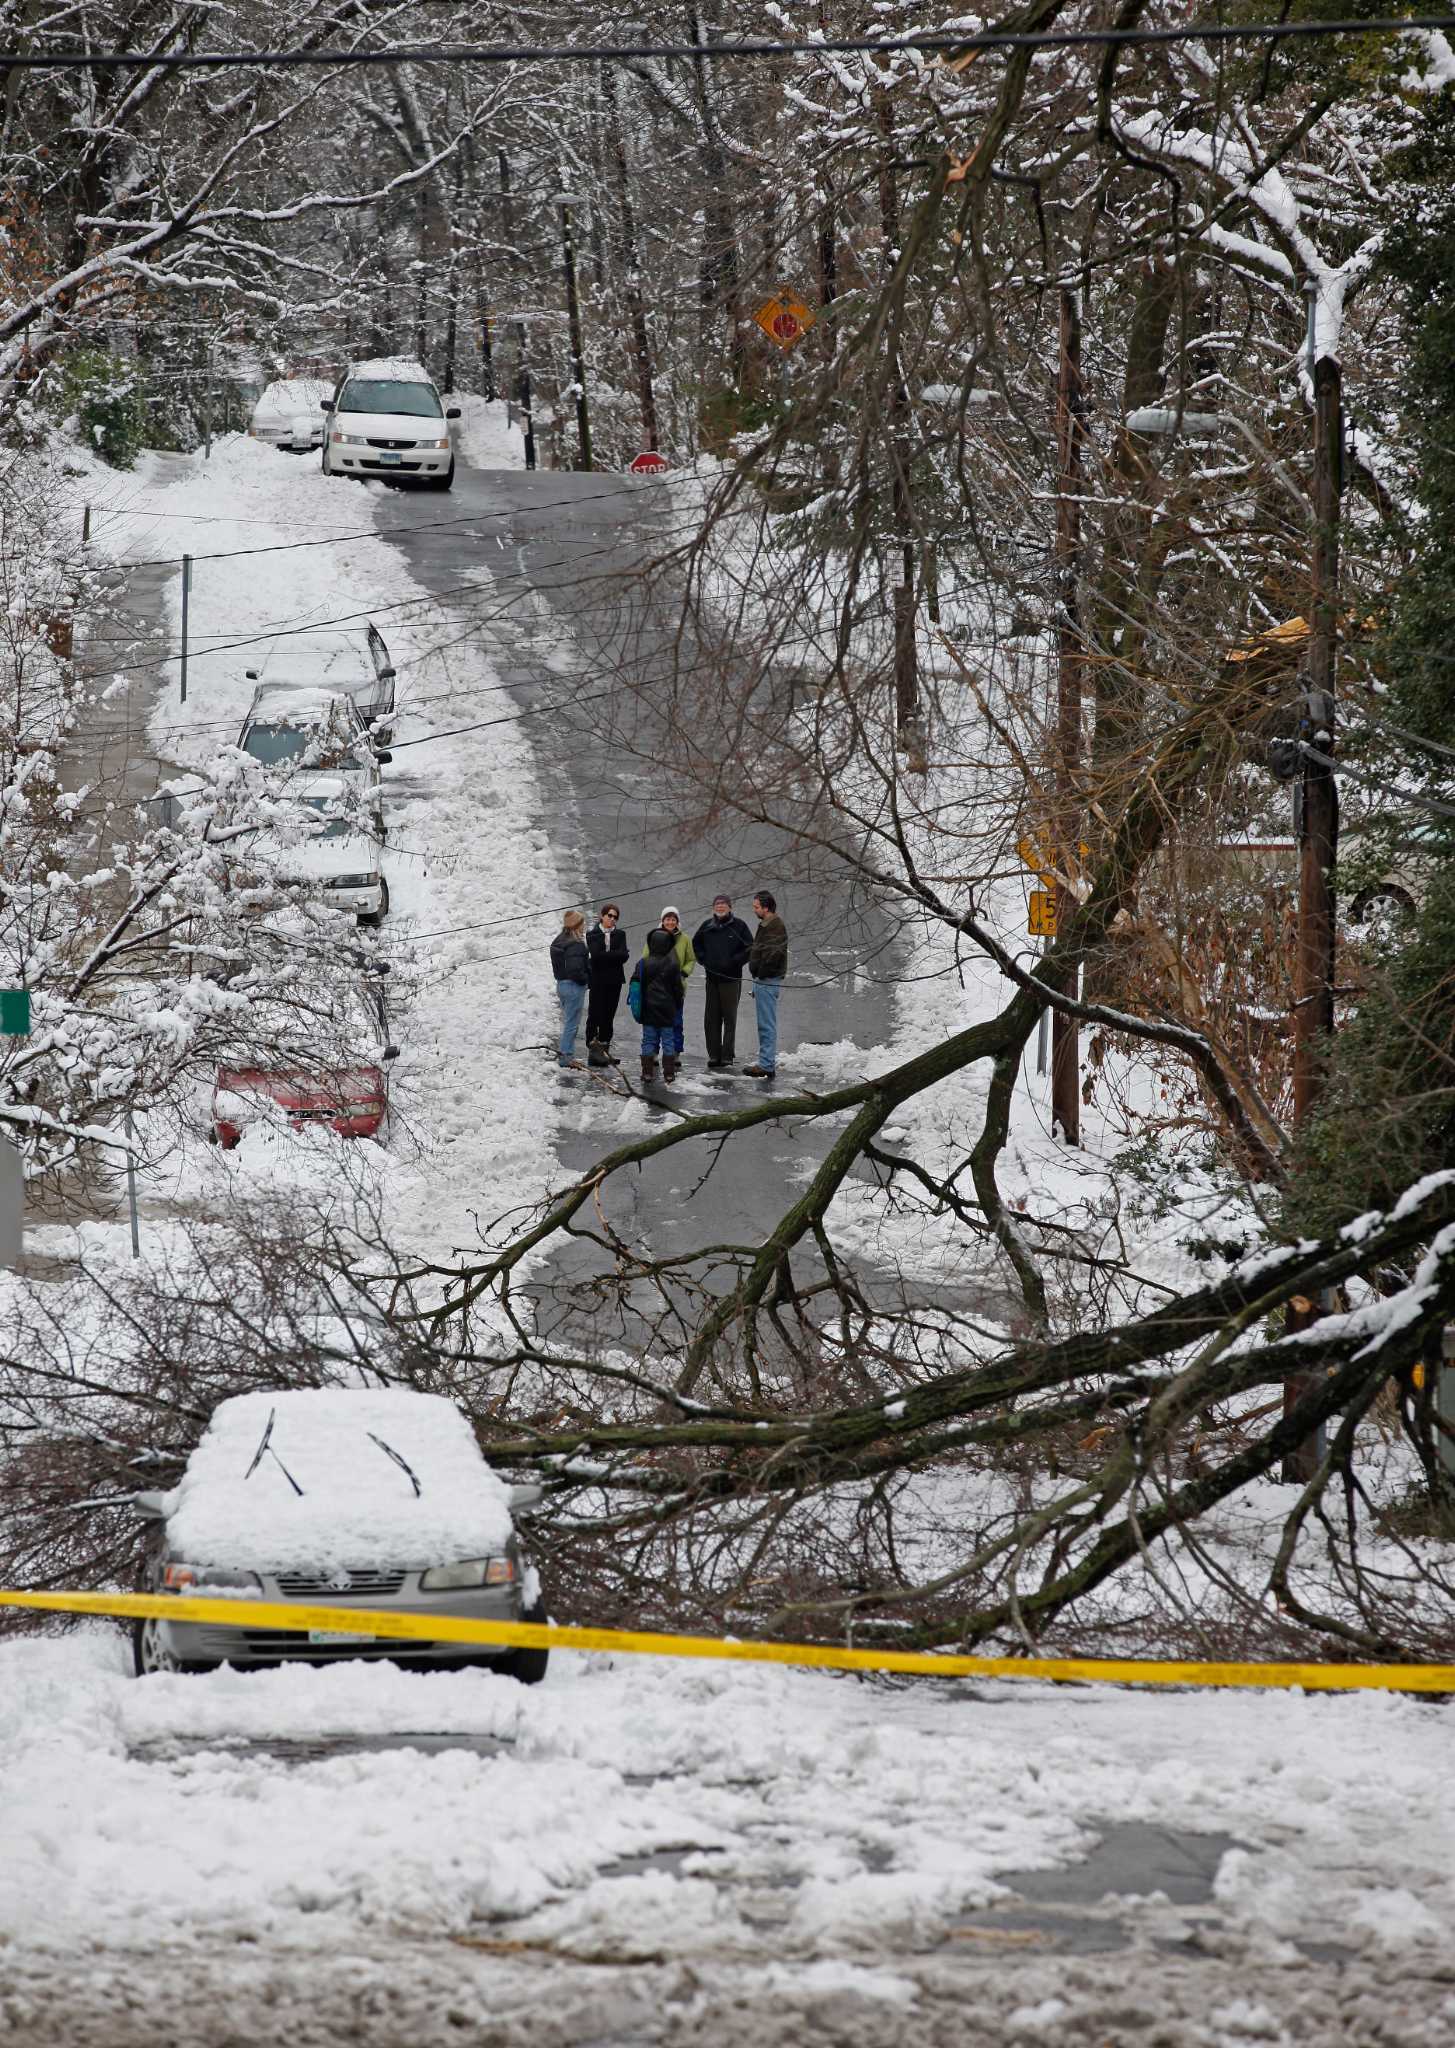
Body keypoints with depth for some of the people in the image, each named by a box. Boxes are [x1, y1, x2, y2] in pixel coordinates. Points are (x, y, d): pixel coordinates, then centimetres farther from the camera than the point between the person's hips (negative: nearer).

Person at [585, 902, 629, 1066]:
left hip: (614, 981, 3)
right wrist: (614, 955, -12)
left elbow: (623, 956, -5)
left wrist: (605, 956, -12)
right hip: (598, 980, -3)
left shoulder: (620, 935, 10)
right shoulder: (593, 934, 3)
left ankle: (604, 1048, 9)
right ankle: (593, 1048, -7)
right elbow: (595, 955, -13)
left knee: (609, 1016, 5)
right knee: (595, 1015, -7)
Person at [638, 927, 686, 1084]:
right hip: (667, 1009, 0)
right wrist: (678, 1004, 14)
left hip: (648, 1007, 0)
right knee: (668, 1040, 7)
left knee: (648, 1039, 5)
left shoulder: (644, 963, -7)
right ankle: (669, 1072, 8)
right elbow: (678, 988, 0)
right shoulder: (672, 964, -7)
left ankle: (647, 1072, 3)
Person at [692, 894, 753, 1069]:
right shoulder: (707, 925, 8)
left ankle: (727, 1056, 2)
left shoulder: (738, 925, -3)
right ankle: (713, 1055, 10)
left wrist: (735, 962, -11)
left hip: (731, 978, -4)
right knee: (711, 1018, 4)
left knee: (729, 1018, 0)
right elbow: (695, 943, 24)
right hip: (712, 977, 4)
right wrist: (703, 959, 9)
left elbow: (750, 948, -2)